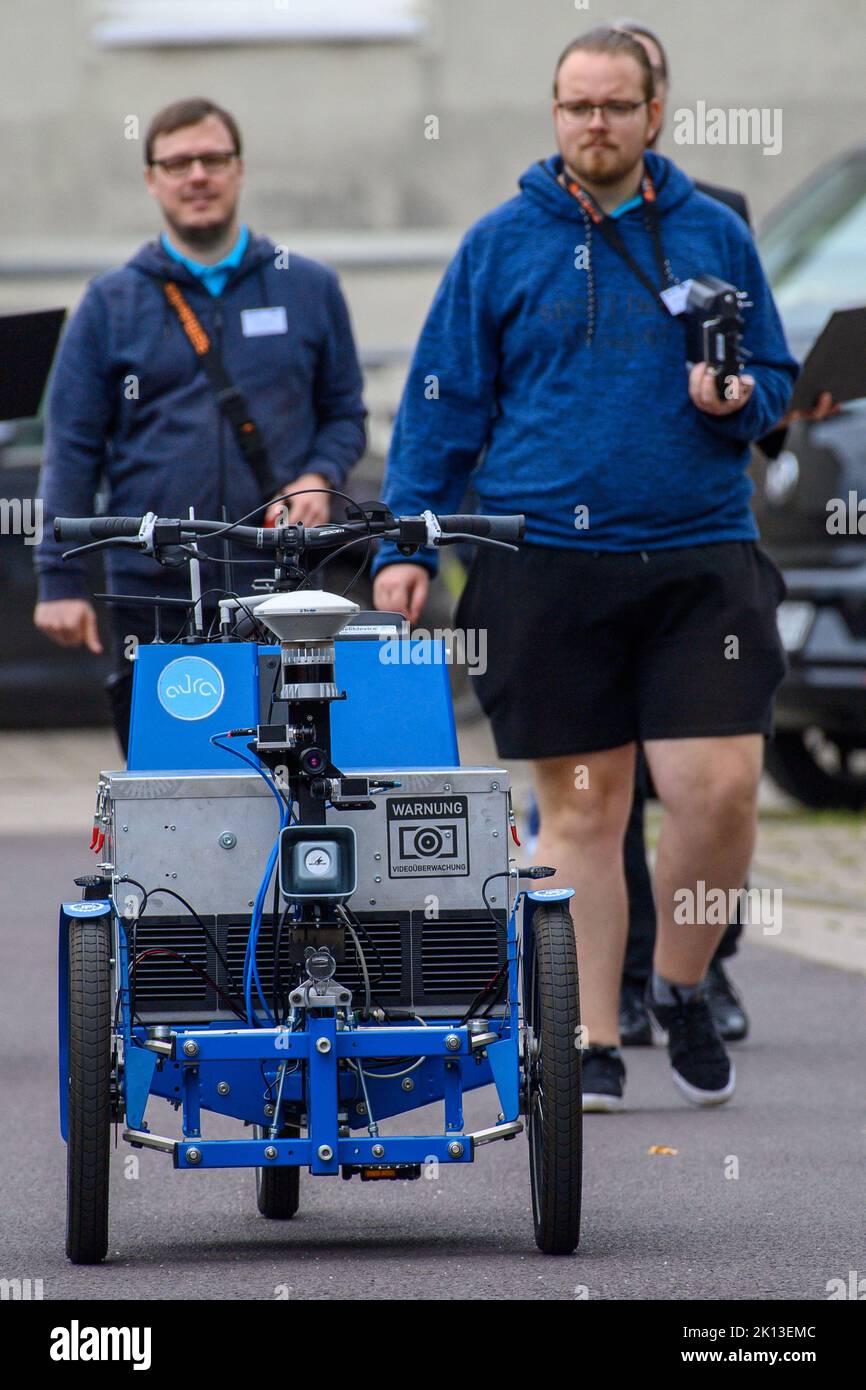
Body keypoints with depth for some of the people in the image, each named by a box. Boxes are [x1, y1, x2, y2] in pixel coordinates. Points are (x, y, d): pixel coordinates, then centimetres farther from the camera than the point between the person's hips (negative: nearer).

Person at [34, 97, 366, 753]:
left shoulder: (309, 288, 10)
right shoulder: (112, 303, 8)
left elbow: (345, 412, 15)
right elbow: (72, 447, 6)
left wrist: (319, 478, -6)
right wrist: (60, 579, -1)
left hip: (281, 590, 0)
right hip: (153, 594, 0)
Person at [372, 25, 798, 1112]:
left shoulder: (714, 236, 9)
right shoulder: (500, 245, 6)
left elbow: (775, 377, 17)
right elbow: (441, 403, 8)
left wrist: (739, 398, -6)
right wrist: (405, 543, 2)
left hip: (700, 558, 1)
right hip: (547, 563, 0)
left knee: (720, 786, -9)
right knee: (581, 807, 3)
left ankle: (680, 986, 15)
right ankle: (592, 1040, 11)